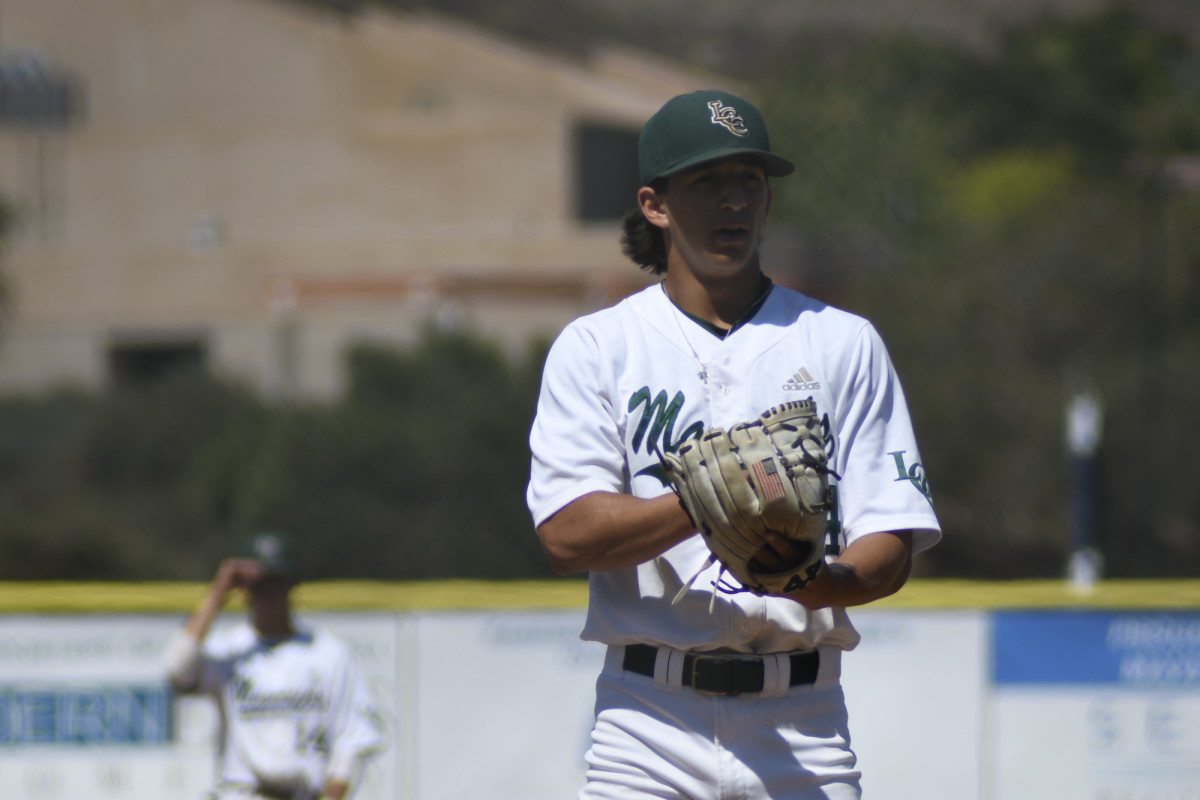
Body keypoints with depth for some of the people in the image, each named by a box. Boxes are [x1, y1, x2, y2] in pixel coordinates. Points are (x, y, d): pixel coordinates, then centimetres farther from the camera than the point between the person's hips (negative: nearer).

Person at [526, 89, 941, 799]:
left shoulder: (844, 344, 10)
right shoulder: (596, 347, 8)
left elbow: (892, 550, 3)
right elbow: (566, 534, -6)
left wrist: (817, 580, -21)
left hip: (807, 736, 1)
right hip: (650, 735, -1)